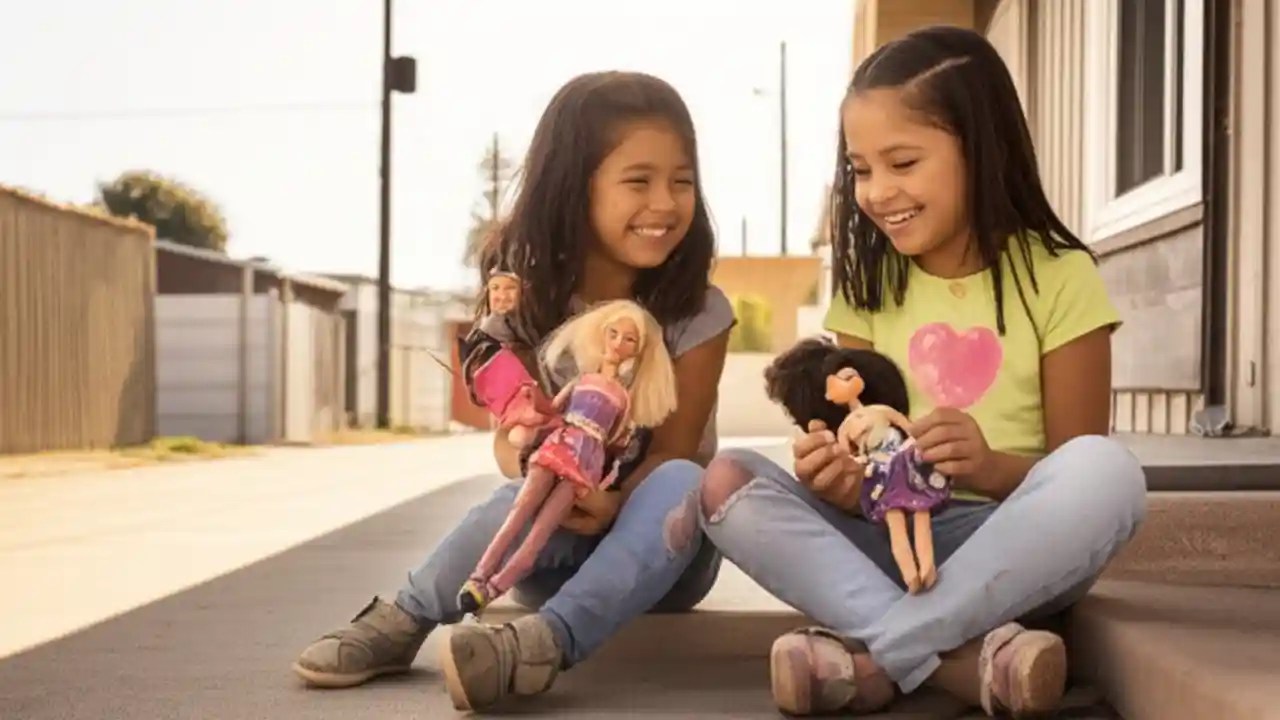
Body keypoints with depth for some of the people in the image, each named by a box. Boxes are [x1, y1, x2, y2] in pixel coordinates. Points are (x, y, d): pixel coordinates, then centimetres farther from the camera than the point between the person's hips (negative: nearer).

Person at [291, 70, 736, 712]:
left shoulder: (698, 314, -13)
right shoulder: (526, 300, -8)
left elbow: (672, 453, -14)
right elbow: (509, 439, -8)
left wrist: (613, 504, -36)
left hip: (656, 553, 0)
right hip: (558, 544, 0)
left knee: (681, 486, -36)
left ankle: (548, 641, -45)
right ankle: (403, 621, -26)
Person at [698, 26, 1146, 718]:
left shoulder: (1058, 276, -3)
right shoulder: (868, 286, 6)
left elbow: (1080, 475, -5)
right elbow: (864, 469, 2)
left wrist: (991, 467, -26)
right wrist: (839, 477, -22)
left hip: (1015, 551, -2)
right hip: (888, 541, 3)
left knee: (1108, 470, -32)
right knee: (727, 481, -20)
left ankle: (875, 655, -30)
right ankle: (965, 654, -34)